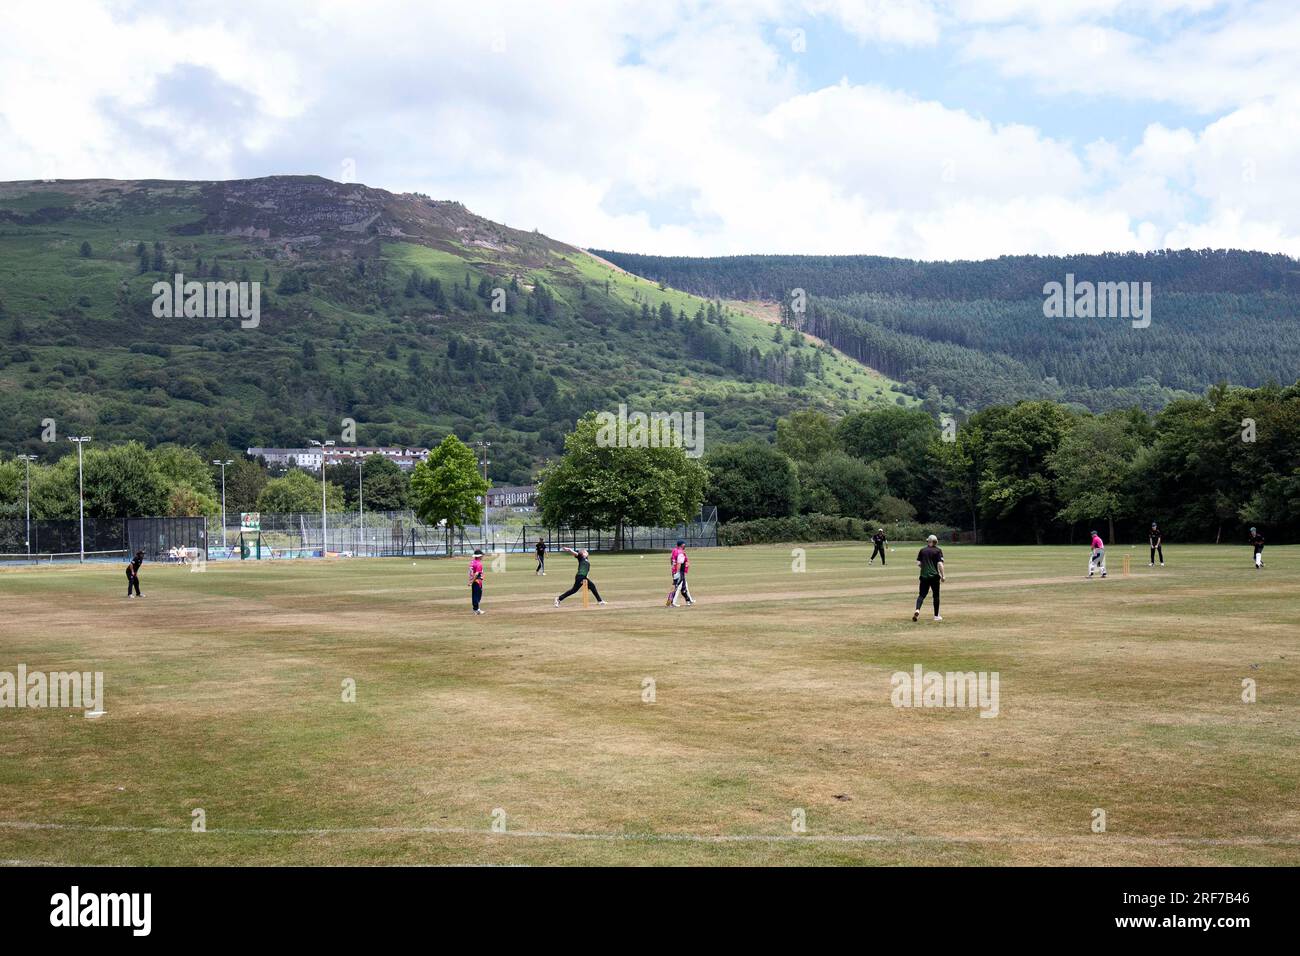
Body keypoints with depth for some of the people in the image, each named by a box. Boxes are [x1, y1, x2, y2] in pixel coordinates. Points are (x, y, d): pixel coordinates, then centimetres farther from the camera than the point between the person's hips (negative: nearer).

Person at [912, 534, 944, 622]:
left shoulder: (922, 550, 5)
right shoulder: (938, 550, -4)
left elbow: (918, 563, 2)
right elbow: (940, 564, -11)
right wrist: (942, 576, -4)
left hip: (924, 576, 2)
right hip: (934, 576, -2)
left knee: (922, 594, 4)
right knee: (936, 595, 10)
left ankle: (917, 610, -22)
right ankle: (936, 615, 15)